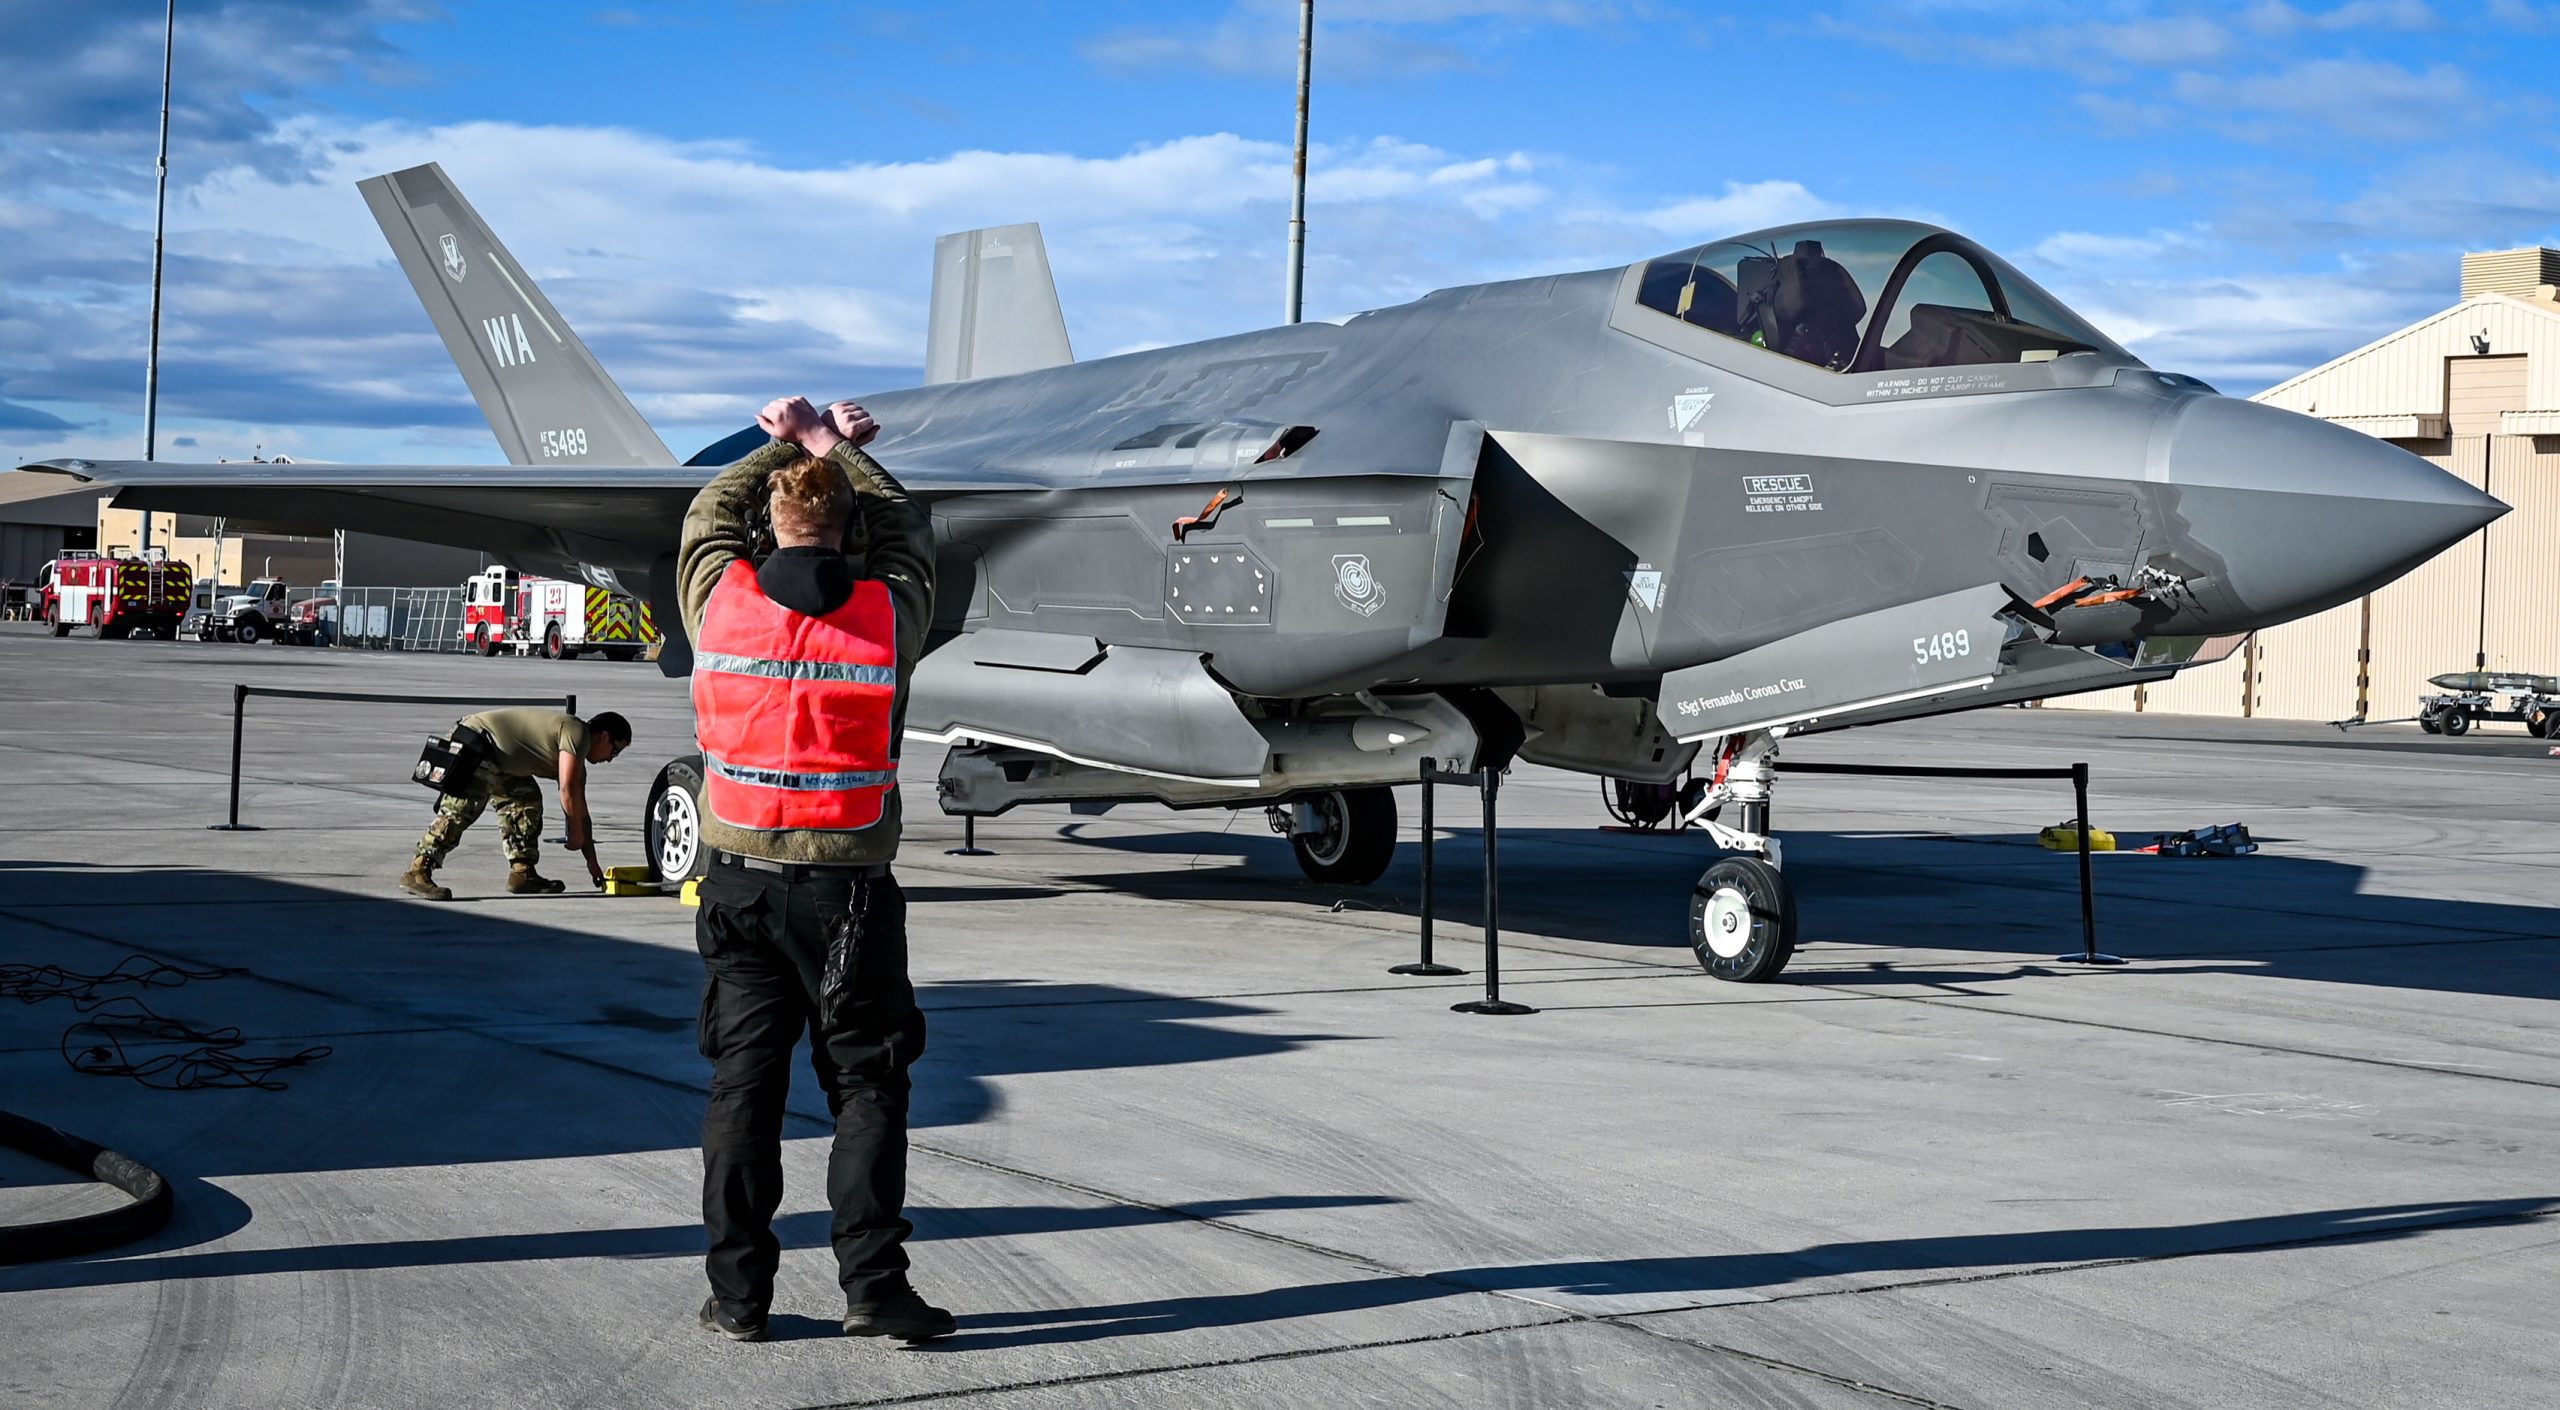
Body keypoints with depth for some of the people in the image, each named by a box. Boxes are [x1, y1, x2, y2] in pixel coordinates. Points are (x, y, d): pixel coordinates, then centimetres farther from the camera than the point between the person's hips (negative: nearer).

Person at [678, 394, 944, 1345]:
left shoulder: (721, 600, -3)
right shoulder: (887, 614, -6)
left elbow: (710, 512, 19)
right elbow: (907, 533, 15)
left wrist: (785, 443, 30)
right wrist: (841, 447, 25)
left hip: (739, 881, 2)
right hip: (846, 885, -2)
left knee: (744, 1082, 7)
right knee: (866, 1084, 5)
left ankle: (739, 1291, 12)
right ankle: (871, 1283, 4)